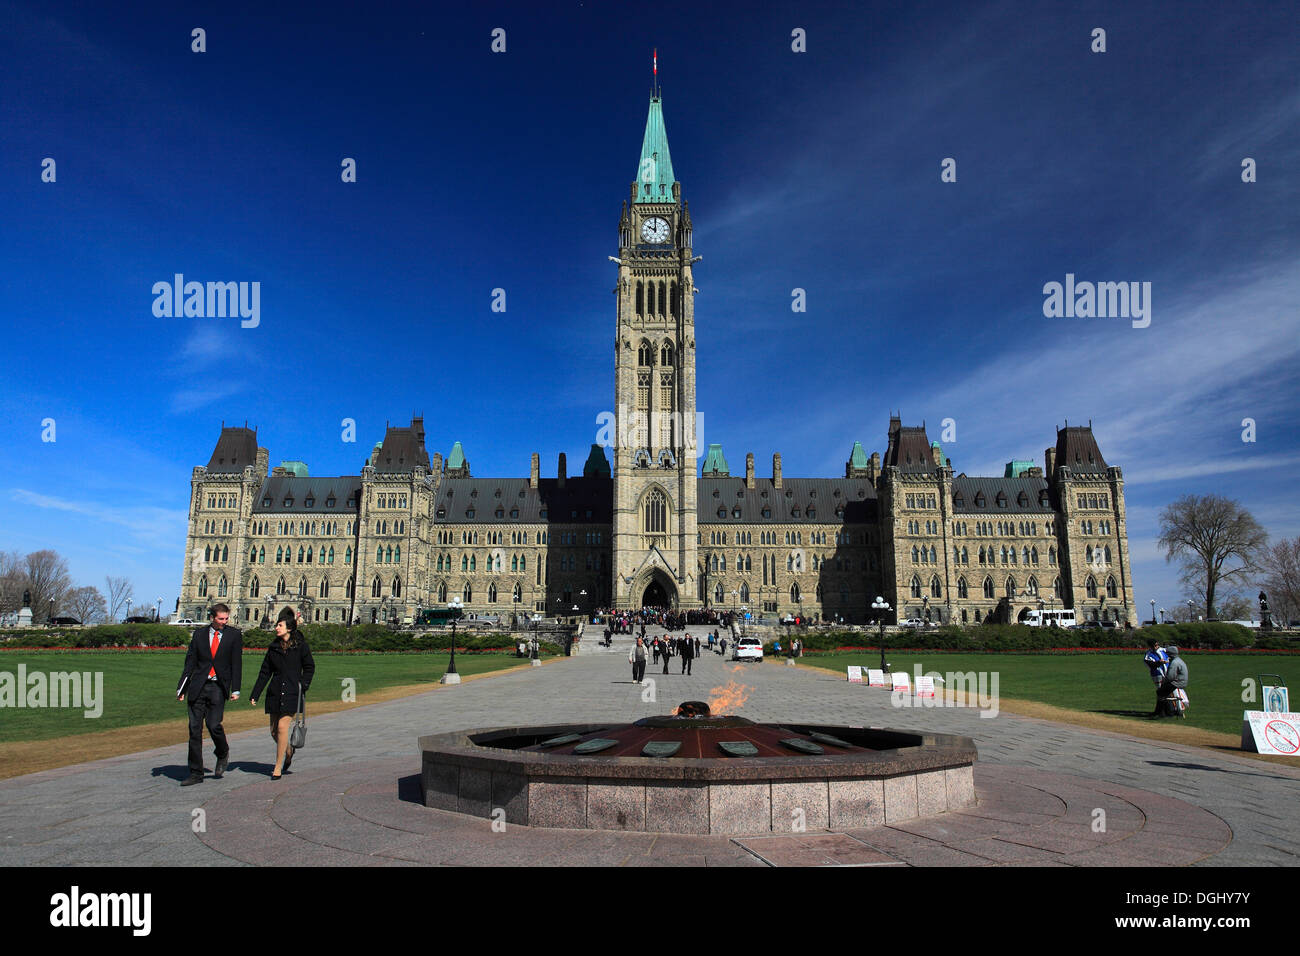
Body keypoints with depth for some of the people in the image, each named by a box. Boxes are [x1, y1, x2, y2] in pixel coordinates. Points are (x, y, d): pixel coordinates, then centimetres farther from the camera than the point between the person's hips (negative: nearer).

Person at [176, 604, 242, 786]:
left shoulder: (234, 635, 3)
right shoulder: (199, 634, 9)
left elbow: (236, 664, 1)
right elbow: (190, 663, 10)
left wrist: (235, 690, -5)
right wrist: (181, 688, 6)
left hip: (218, 688, -2)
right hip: (198, 687, 2)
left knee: (213, 724, -12)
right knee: (195, 728, 2)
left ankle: (223, 754, 19)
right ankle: (196, 773, 11)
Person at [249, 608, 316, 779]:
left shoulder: (300, 645, -2)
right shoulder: (274, 647, 9)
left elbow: (309, 667, 3)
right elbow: (265, 672, 11)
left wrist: (303, 686, -8)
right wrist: (255, 694, 7)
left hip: (292, 693, -5)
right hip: (275, 692, 5)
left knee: (282, 727, -11)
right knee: (274, 731, 6)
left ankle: (278, 766, -1)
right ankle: (288, 750, 35)